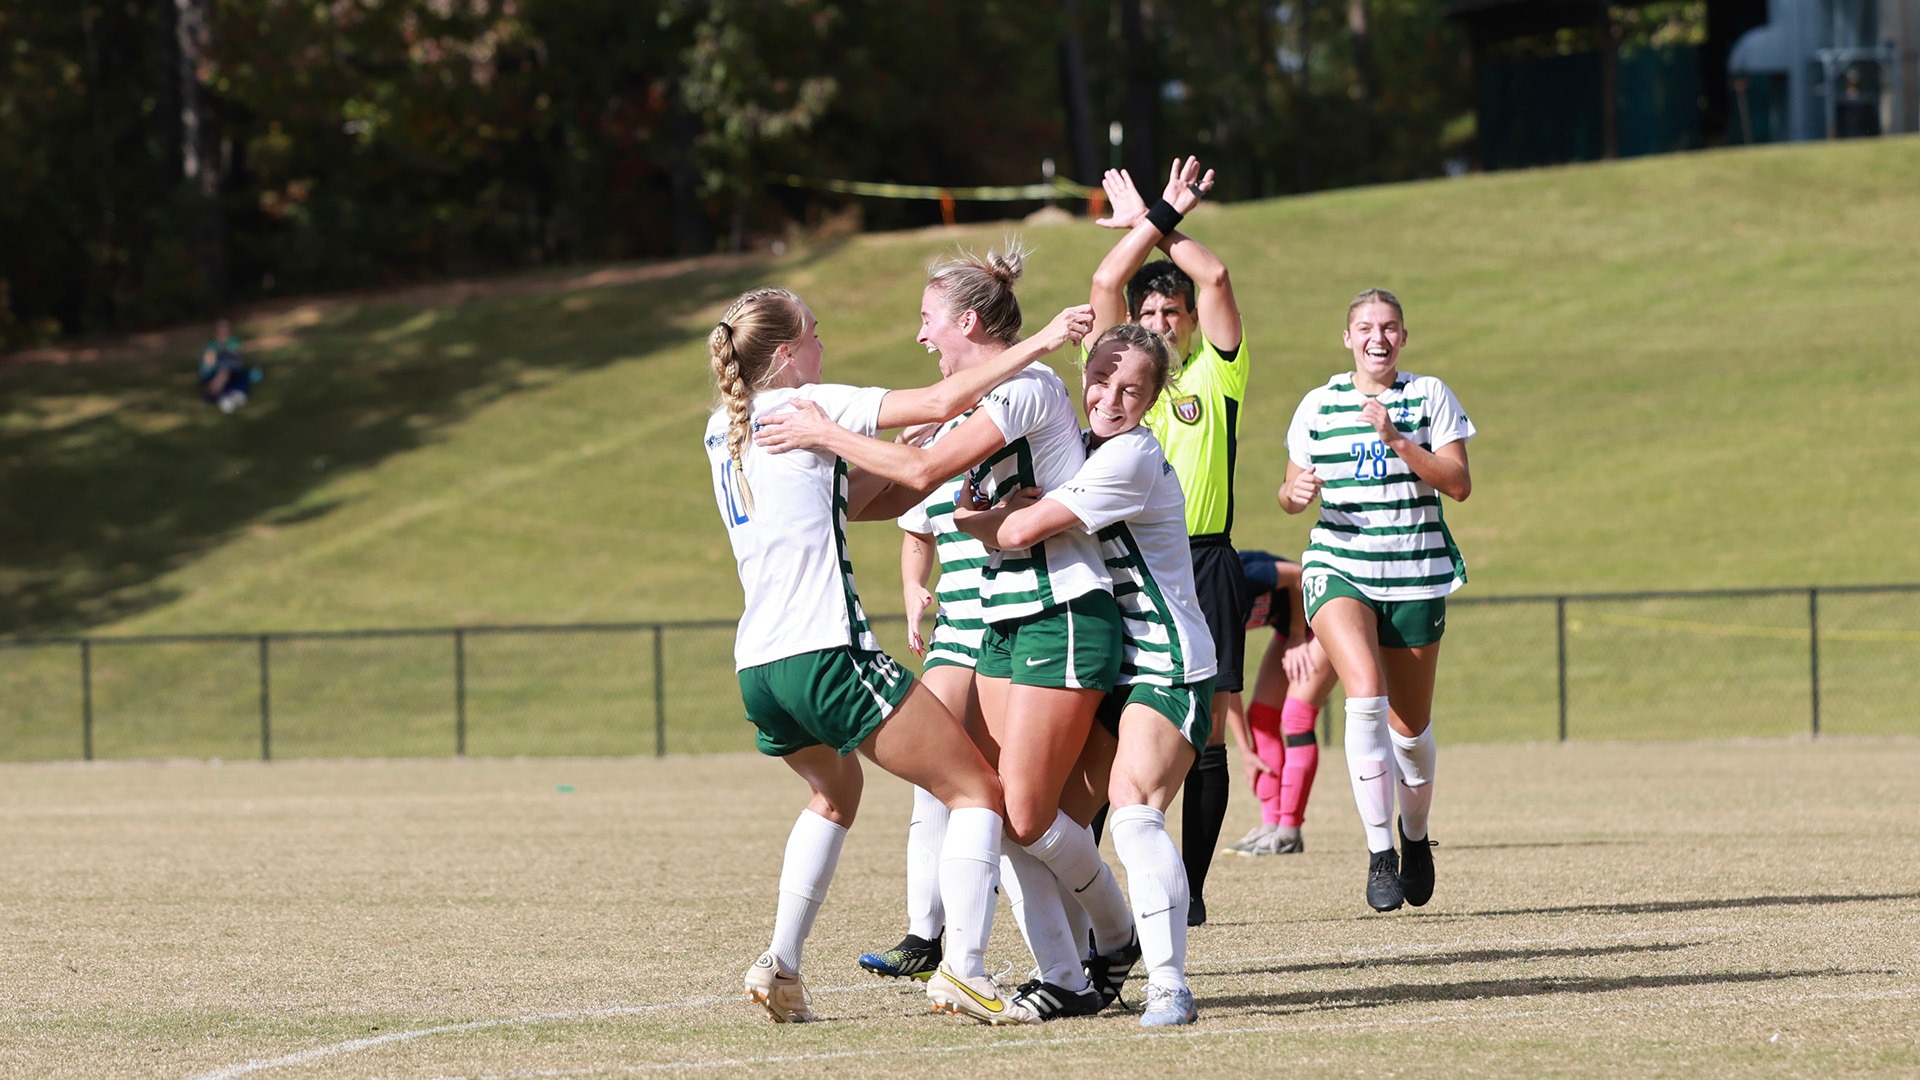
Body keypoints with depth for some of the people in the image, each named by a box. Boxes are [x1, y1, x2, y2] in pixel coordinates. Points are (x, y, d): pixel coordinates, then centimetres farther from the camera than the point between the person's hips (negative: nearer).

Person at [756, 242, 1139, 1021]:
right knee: (998, 812, 1)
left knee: (1027, 816, -9)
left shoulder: (1028, 385, -14)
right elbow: (894, 494, 21)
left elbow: (922, 469, -23)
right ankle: (1065, 980, 4)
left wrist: (824, 434, -14)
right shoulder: (981, 400, 15)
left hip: (1062, 619, -9)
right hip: (1006, 625, 9)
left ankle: (1117, 938, 15)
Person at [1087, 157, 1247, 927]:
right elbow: (1106, 283, -1)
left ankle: (1190, 887, 4)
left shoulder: (1215, 372, 8)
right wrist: (1157, 219, 3)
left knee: (1204, 732, -1)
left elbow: (1214, 277, -3)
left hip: (1203, 561, 0)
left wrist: (1157, 223, 7)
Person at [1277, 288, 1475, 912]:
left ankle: (1414, 835, 37)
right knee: (1366, 696, -25)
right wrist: (1297, 492, -9)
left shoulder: (1430, 397, 3)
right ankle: (1379, 855, -20)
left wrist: (1398, 440, -18)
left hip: (1415, 577, 0)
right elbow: (1292, 492, 15)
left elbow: (1459, 485, -6)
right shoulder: (1318, 405, 8)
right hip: (1338, 569, 0)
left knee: (1410, 726, 7)